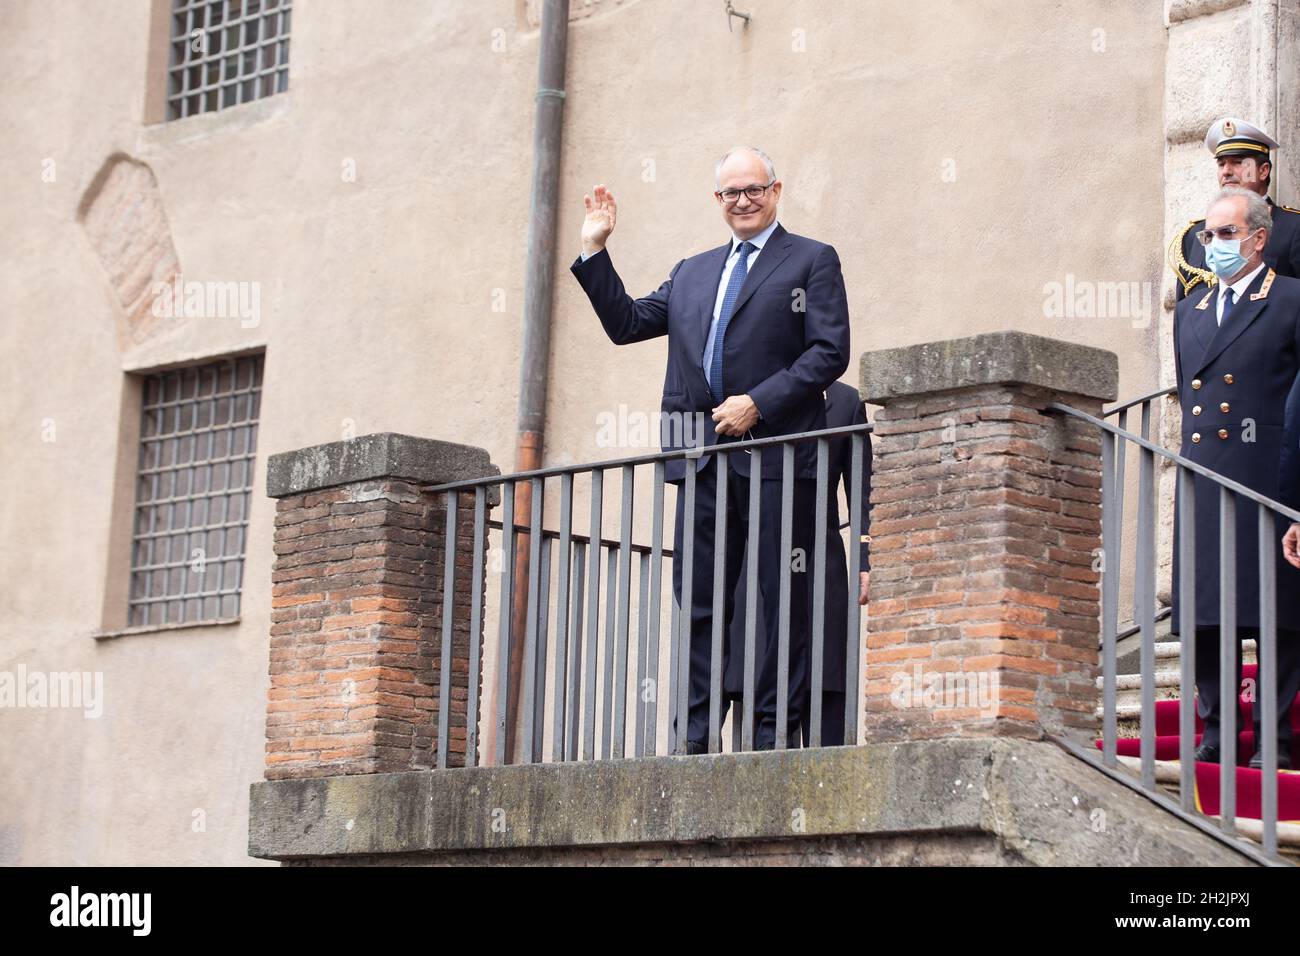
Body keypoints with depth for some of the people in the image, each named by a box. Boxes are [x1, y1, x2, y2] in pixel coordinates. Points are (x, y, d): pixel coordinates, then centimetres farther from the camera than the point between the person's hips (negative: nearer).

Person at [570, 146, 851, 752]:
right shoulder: (691, 273, 23)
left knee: (783, 601, -4)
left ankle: (772, 736, -3)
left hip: (776, 456, -5)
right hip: (704, 459, 5)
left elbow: (830, 352, -4)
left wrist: (759, 403, -13)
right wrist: (594, 251, 16)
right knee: (697, 605, 2)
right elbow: (626, 324, 24)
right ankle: (694, 740, 4)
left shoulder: (812, 261, 6)